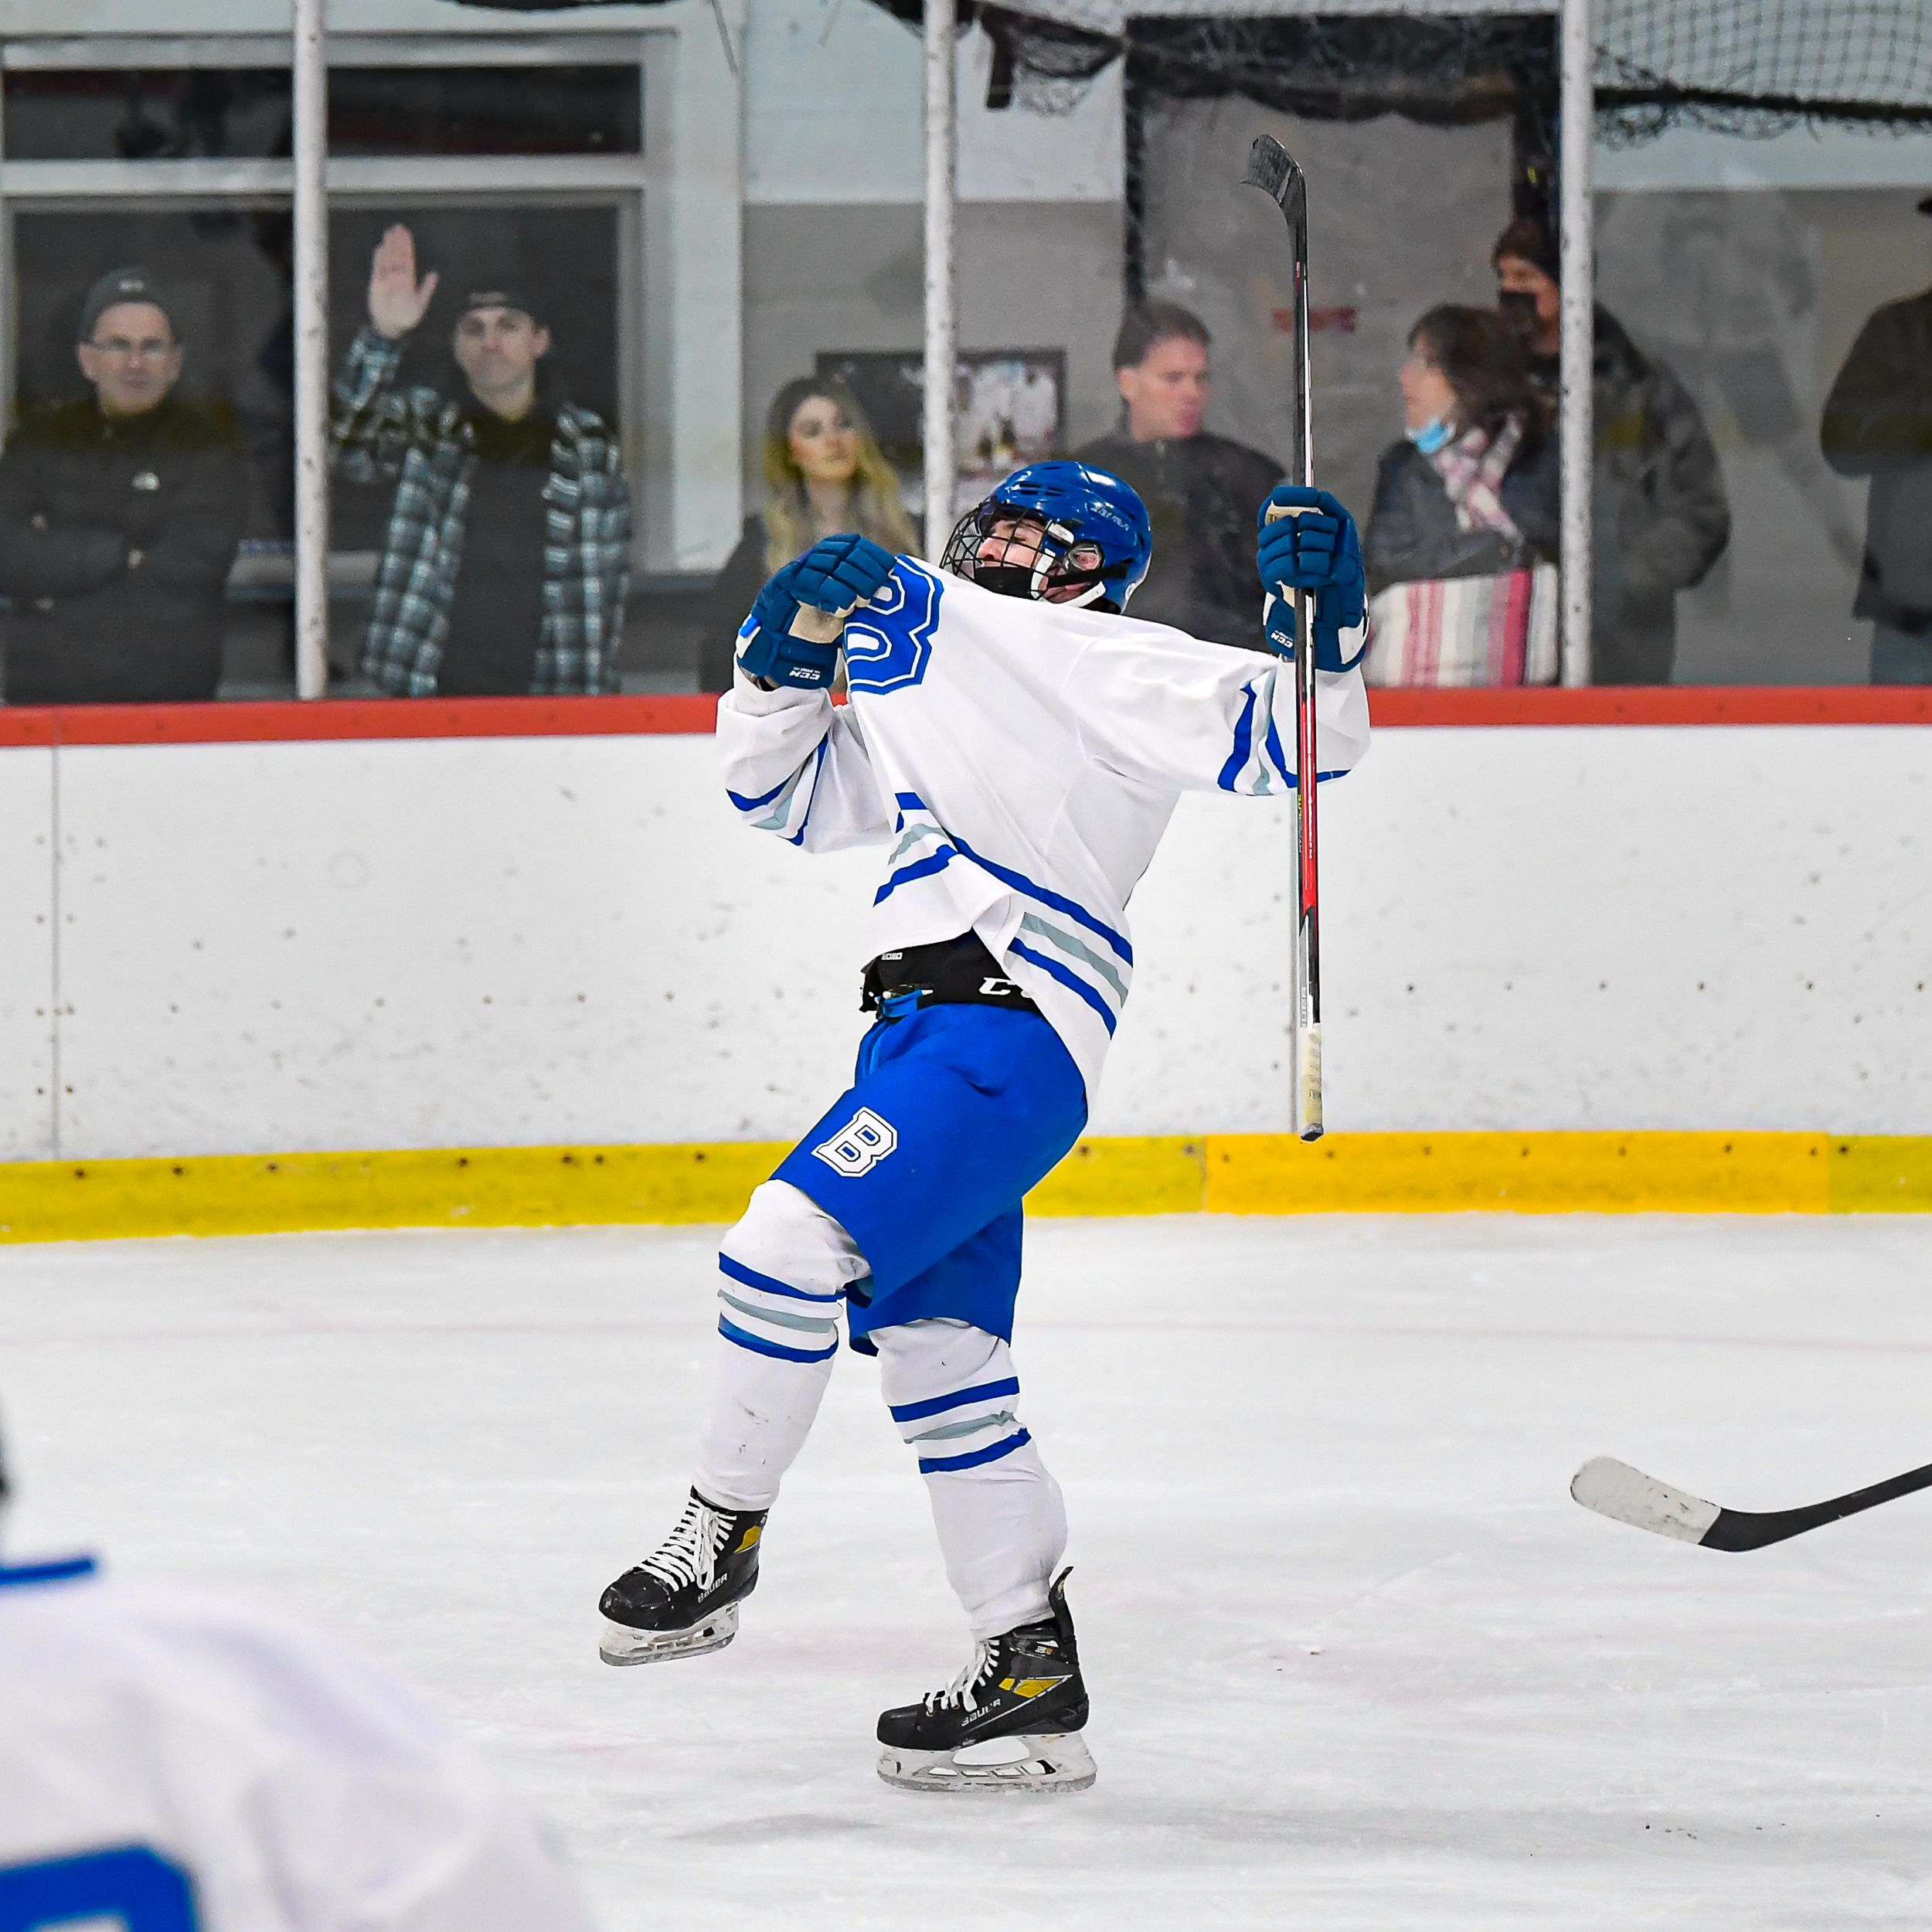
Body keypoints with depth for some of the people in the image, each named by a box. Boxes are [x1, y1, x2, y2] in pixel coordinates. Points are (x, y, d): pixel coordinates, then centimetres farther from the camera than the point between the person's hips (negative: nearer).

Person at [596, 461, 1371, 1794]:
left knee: (792, 1243, -20)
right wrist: (787, 652, 13)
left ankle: (723, 1533, -5)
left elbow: (1291, 737, -6)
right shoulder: (929, 683, 26)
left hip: (1007, 1032, -9)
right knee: (939, 1362, 8)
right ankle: (1030, 1676, 12)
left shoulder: (1112, 665, 2)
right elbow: (780, 789, 28)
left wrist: (1323, 620, -23)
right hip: (930, 1033, 9)